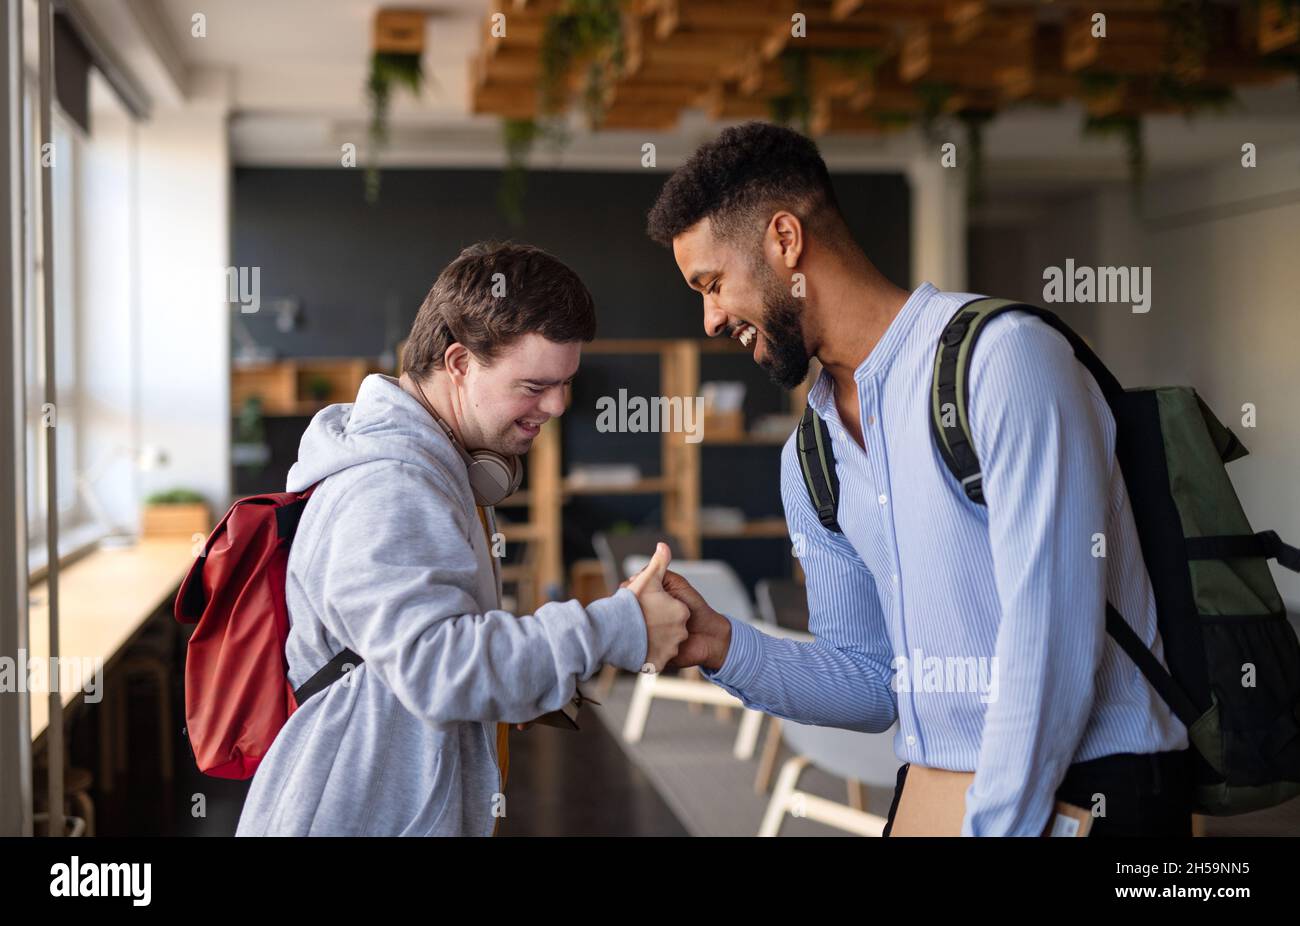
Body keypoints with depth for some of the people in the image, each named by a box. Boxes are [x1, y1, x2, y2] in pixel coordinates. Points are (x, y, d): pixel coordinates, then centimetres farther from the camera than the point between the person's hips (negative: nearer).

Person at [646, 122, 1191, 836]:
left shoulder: (999, 355, -15)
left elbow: (1052, 641, -21)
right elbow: (874, 683, 12)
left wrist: (993, 825, -19)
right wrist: (725, 648, -3)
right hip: (931, 793, 7)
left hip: (1087, 793, -7)